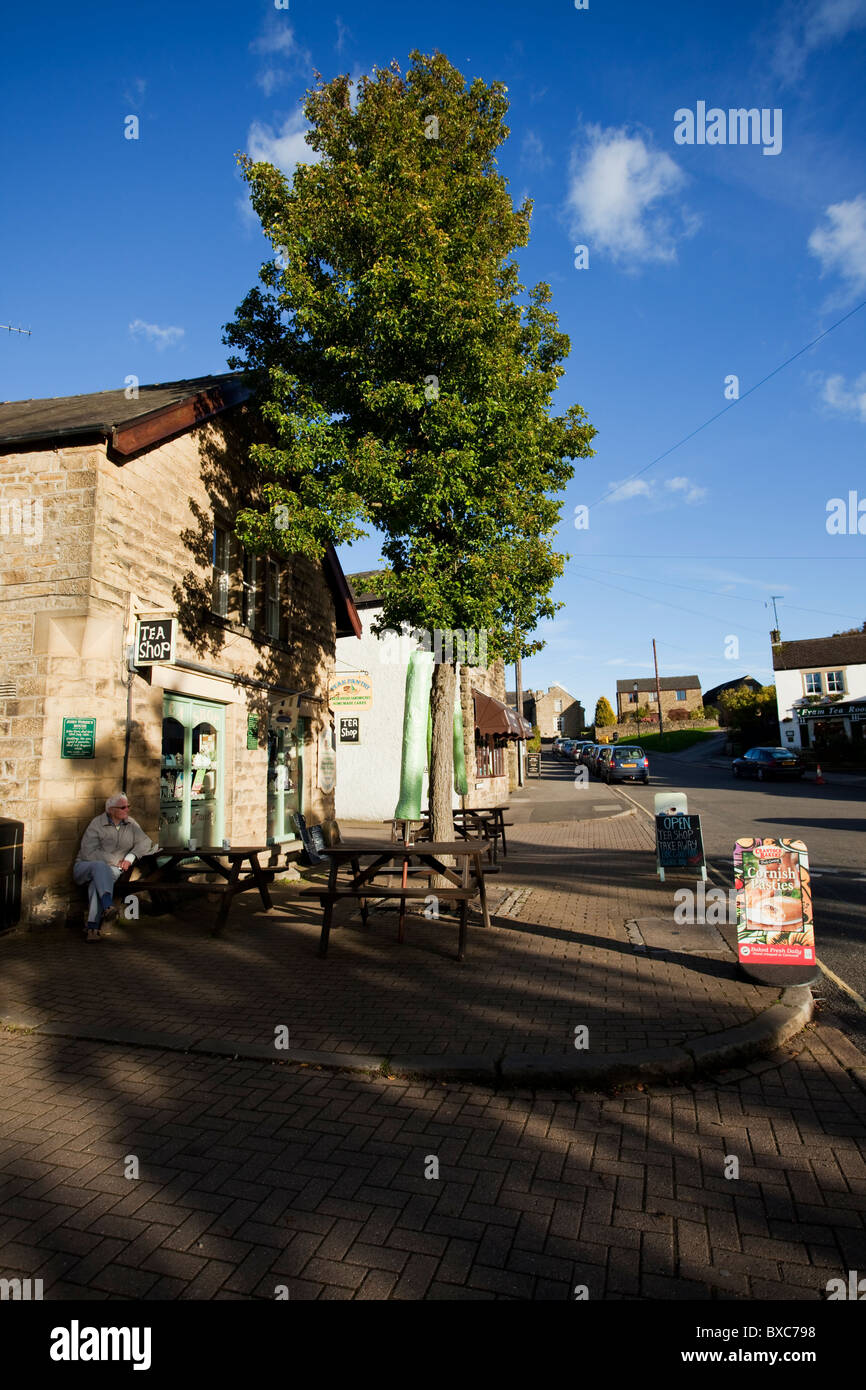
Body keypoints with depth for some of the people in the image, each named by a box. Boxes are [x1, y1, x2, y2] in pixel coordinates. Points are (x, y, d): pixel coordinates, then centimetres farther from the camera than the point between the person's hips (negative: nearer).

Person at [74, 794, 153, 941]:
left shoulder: (131, 824, 9)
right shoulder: (97, 824, -6)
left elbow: (145, 842, 7)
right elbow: (88, 853, -13)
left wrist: (130, 857, -9)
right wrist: (114, 861, -13)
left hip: (110, 869, 2)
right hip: (84, 867, -2)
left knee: (98, 882, -33)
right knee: (100, 866, -37)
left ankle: (92, 927, -40)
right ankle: (108, 906, -58)